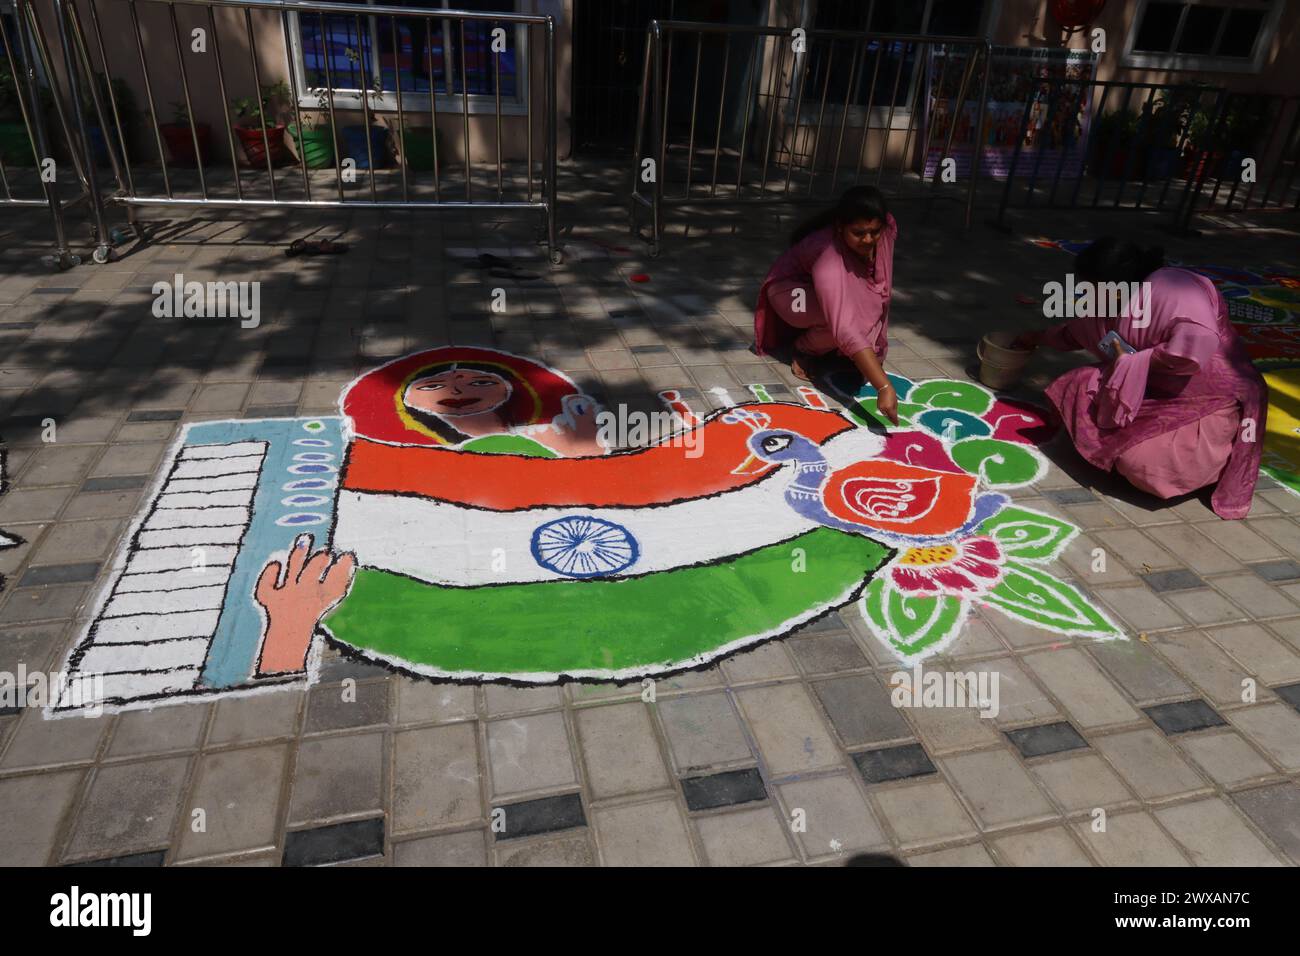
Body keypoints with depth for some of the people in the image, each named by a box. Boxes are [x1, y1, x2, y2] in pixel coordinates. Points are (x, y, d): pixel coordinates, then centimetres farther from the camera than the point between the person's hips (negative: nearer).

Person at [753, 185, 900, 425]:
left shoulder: (888, 227, -22)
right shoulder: (828, 259, -42)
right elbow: (845, 328, -51)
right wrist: (884, 387, -57)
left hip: (843, 290, 7)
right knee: (837, 319, -36)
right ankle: (804, 348, -6)